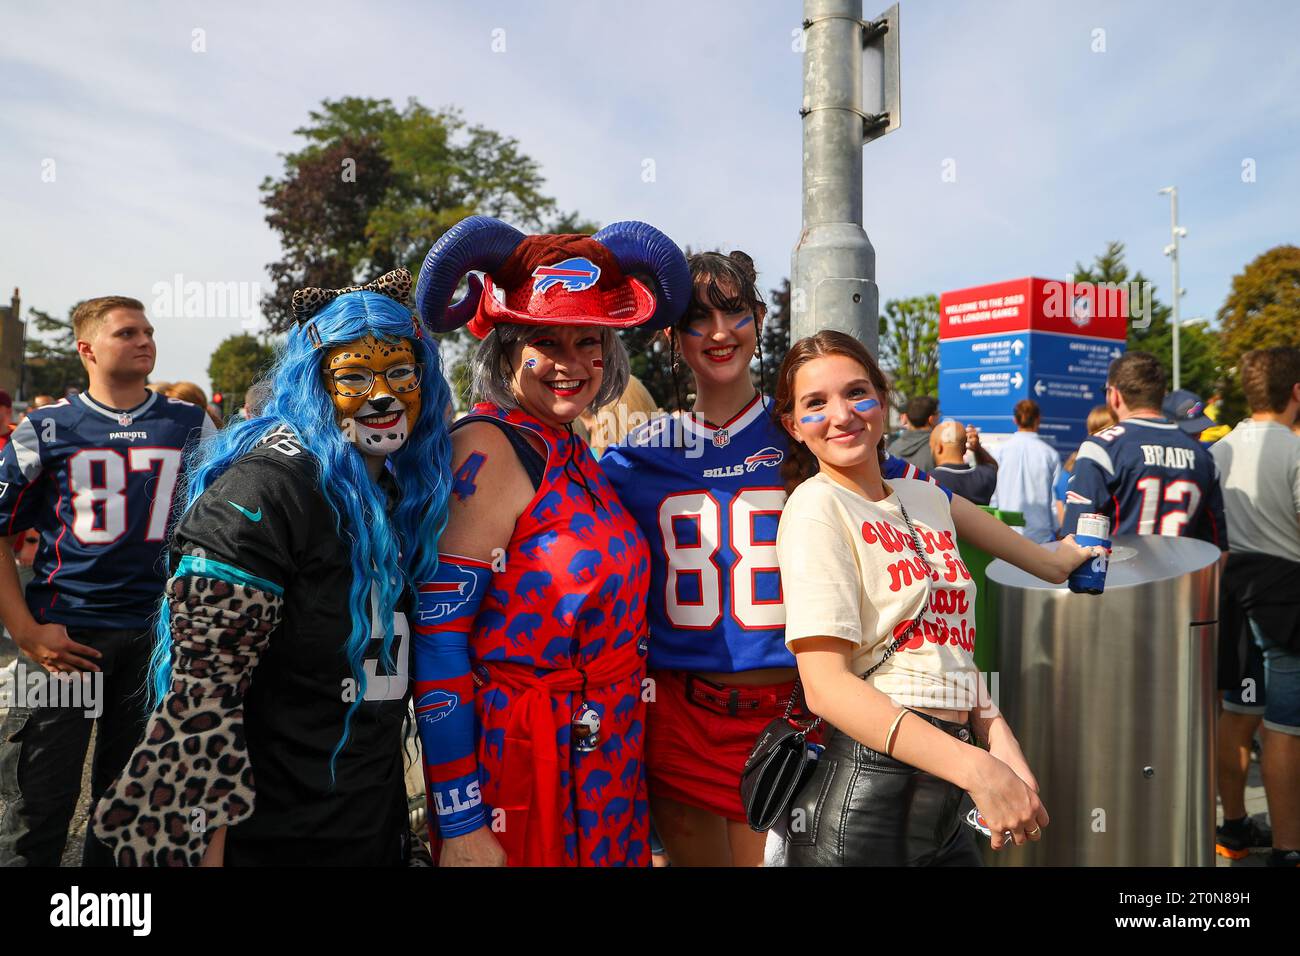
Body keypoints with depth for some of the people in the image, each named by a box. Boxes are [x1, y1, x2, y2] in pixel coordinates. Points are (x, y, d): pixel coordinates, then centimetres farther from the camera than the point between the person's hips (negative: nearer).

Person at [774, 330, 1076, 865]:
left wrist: (1003, 747, 1)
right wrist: (979, 770, -22)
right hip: (863, 794, -7)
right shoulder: (816, 506, -12)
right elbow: (826, 686, -19)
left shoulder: (927, 499, 9)